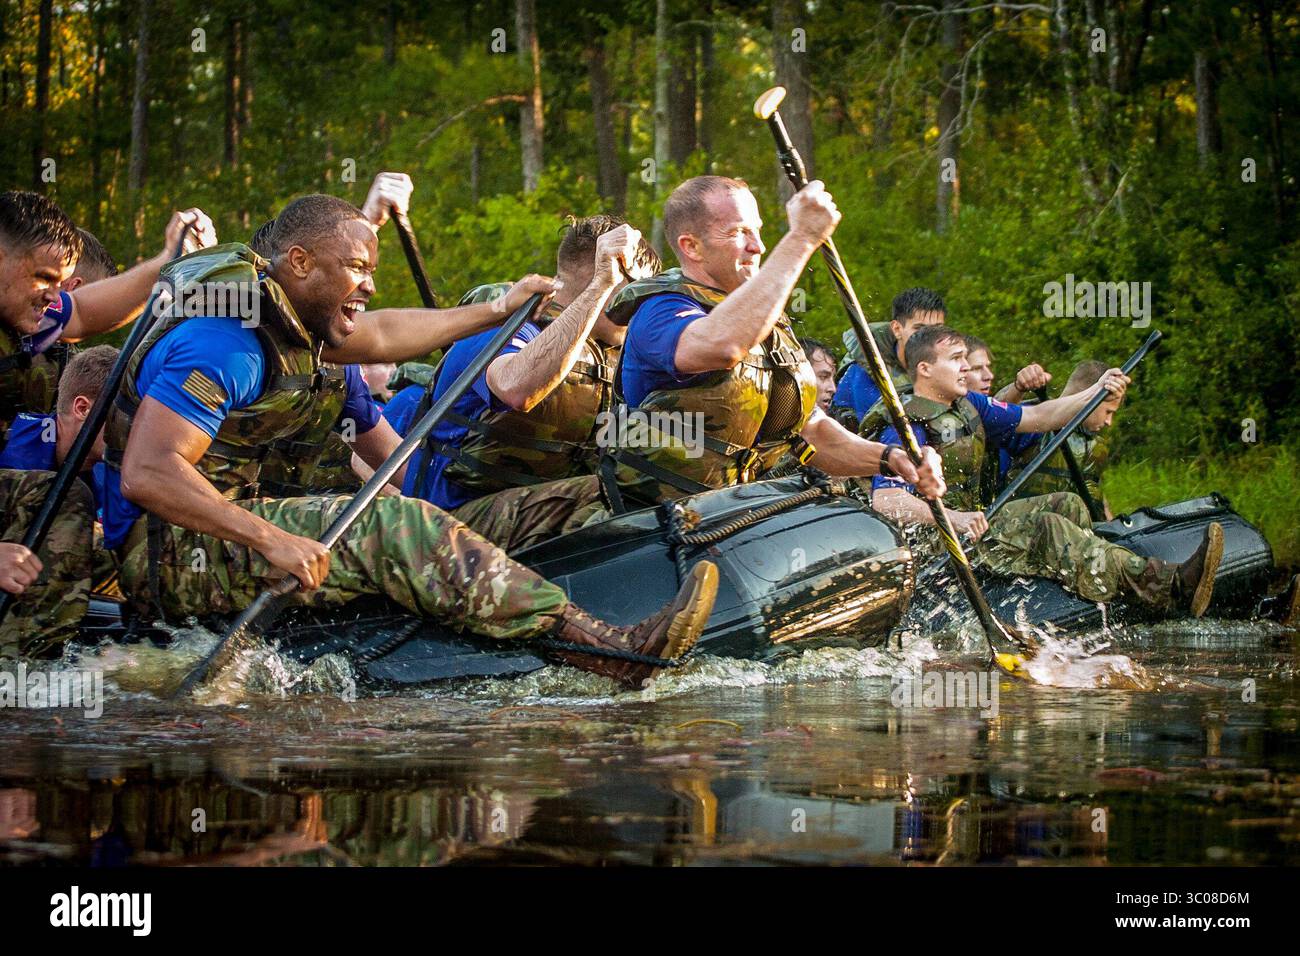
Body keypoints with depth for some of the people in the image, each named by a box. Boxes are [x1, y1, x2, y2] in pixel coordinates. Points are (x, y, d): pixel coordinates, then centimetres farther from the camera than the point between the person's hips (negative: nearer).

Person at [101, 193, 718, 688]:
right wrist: (270, 541, -36)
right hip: (167, 557, -11)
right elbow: (147, 475, -29)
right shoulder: (223, 345, -19)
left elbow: (379, 337, 31)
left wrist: (500, 310, 36)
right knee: (394, 527, -23)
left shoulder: (282, 318, 13)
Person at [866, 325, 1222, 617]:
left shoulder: (969, 406, 14)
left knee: (1066, 505, -4)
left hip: (971, 519, 10)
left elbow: (1036, 418, 16)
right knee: (1046, 527, -25)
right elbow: (885, 500, -28)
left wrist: (1097, 392, 4)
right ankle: (1168, 586, -32)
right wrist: (953, 518, -40)